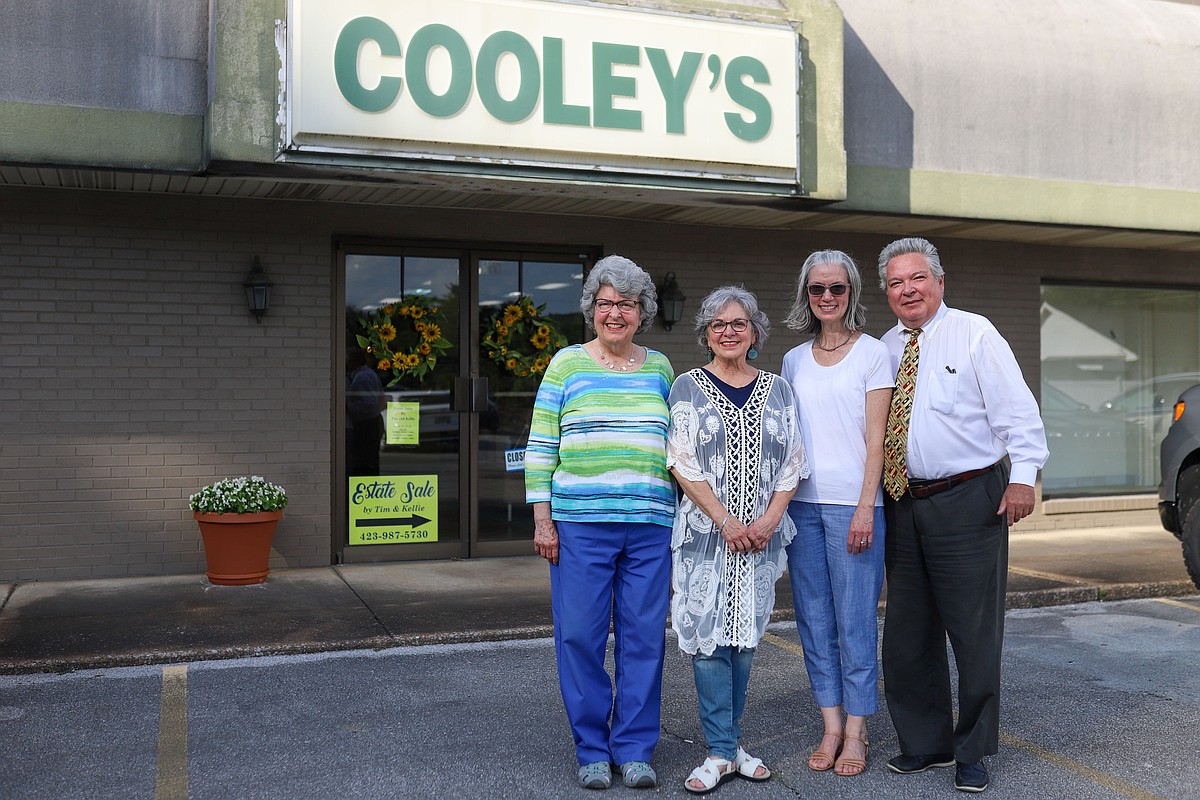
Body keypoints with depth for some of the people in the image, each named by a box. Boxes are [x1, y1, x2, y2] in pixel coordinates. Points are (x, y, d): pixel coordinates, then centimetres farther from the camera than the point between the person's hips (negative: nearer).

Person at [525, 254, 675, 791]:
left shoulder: (660, 368, 13)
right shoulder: (567, 364, 4)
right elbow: (540, 446, 2)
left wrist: (681, 512, 11)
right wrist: (542, 520, -3)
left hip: (650, 525, 2)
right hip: (580, 524, -2)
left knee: (644, 637, 5)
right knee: (580, 636, 1)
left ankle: (635, 749, 18)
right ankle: (592, 750, 17)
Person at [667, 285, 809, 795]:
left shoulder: (777, 390, 10)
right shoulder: (688, 388, 2)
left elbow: (793, 461, 7)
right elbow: (682, 462, -5)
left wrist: (770, 518, -7)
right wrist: (725, 521, -13)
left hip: (761, 534, 3)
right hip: (706, 532, -2)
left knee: (744, 637, 8)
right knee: (708, 637, -4)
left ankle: (728, 742, 20)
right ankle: (722, 752, 4)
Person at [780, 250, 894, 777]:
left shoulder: (872, 353, 1)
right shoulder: (794, 360, 14)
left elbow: (876, 438, -5)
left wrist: (865, 506, -12)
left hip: (852, 502, -4)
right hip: (801, 502, 5)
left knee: (855, 619, -1)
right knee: (814, 619, 7)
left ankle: (856, 732, 9)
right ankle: (831, 727, 16)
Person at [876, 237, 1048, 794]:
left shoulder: (975, 335, -4)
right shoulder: (886, 348, 12)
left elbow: (1017, 409, -8)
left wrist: (1022, 475, -17)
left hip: (969, 499, -5)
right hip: (903, 504, 6)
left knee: (974, 632, 2)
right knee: (908, 632, 12)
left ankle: (972, 753, 18)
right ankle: (926, 743, 29)